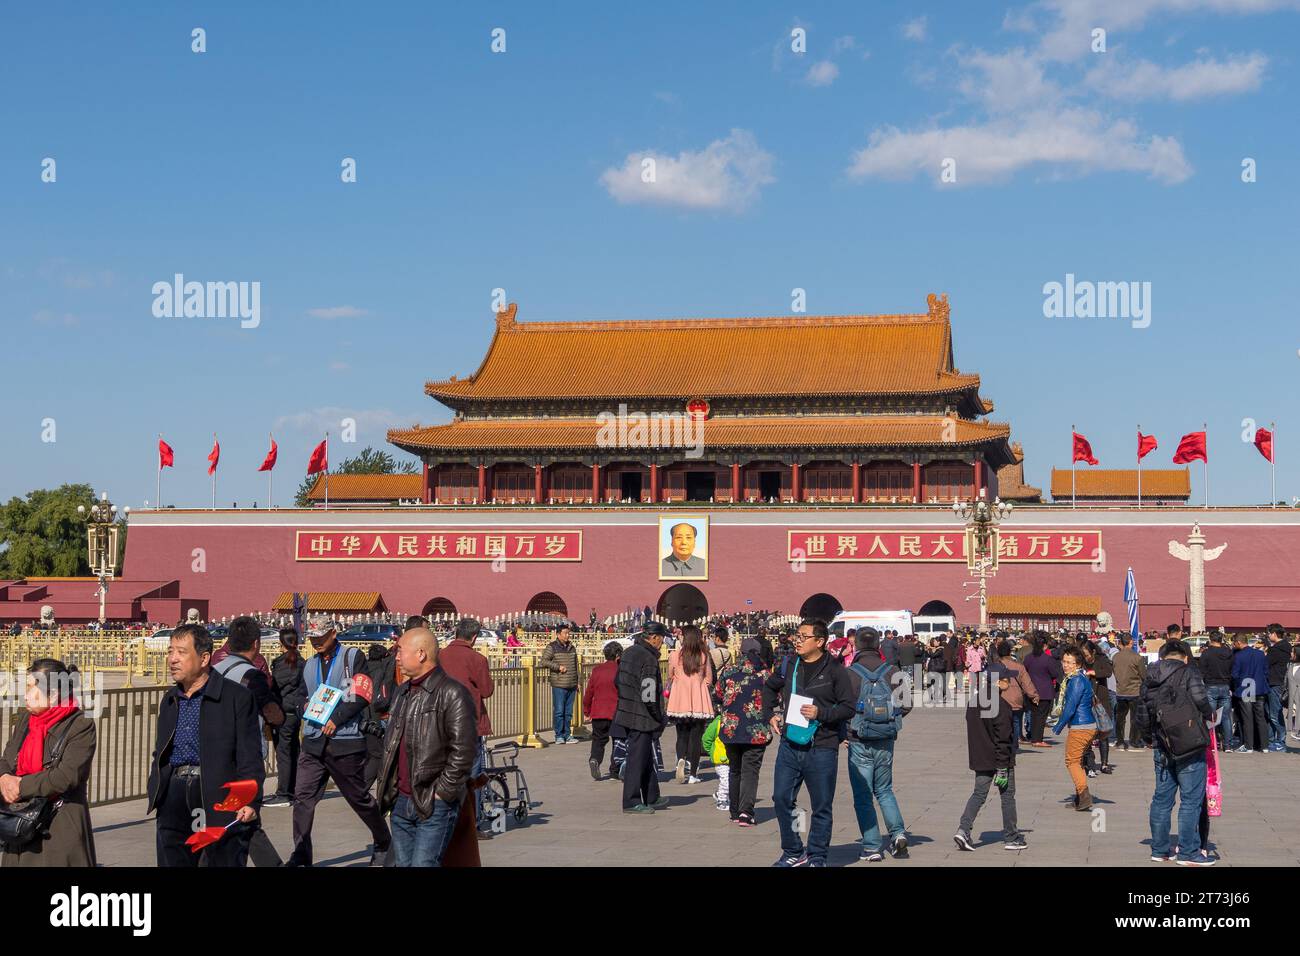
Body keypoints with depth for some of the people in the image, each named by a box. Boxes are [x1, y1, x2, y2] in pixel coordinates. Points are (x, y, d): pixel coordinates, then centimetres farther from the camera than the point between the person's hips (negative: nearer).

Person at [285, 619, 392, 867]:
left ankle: (383, 844, 24)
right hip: (314, 742, 5)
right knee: (303, 797, -5)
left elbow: (362, 695, -10)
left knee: (359, 798, 5)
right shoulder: (311, 665, 17)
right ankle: (300, 854, 1)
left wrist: (336, 719, -15)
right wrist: (308, 709, 6)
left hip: (345, 741, -5)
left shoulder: (353, 656, -2)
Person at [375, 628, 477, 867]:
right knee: (402, 864, 11)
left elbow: (464, 749, -16)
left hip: (435, 805, -8)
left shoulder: (452, 693, -11)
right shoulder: (402, 693, 16)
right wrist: (387, 787, 14)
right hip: (401, 802, 8)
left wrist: (442, 792, -15)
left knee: (423, 864, -13)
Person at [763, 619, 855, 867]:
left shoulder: (835, 671, -7)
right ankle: (794, 853, 22)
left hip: (822, 748, -5)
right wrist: (771, 714, 12)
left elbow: (849, 707, -8)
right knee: (781, 798, 6)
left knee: (821, 807, 4)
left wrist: (821, 713, -18)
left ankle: (817, 857, 17)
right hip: (789, 745, 5)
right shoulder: (789, 665, 7)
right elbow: (769, 688, 25)